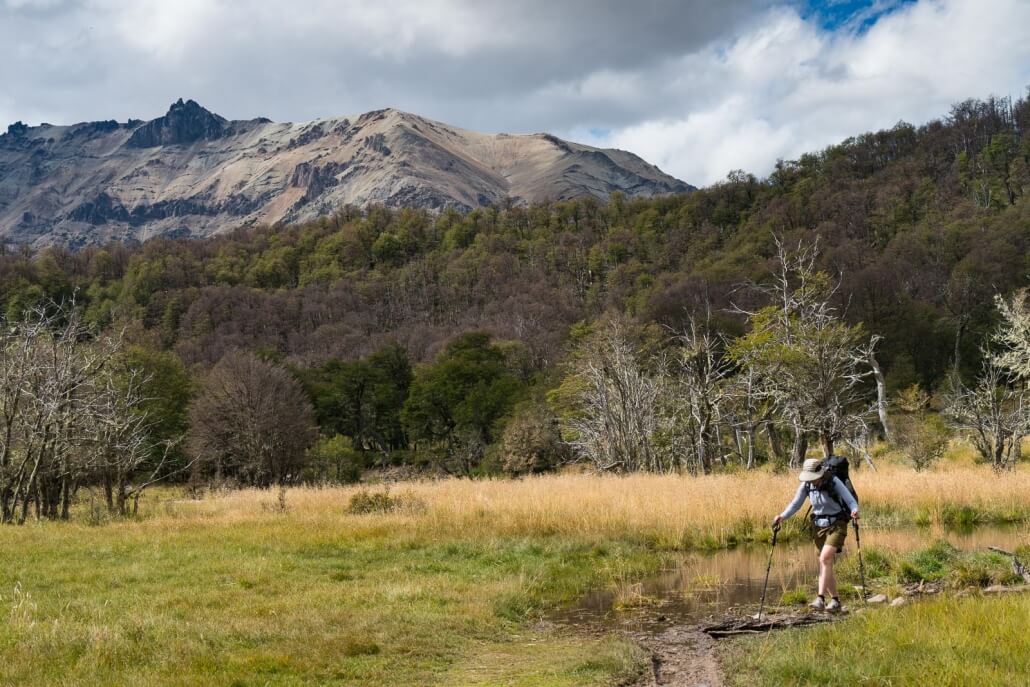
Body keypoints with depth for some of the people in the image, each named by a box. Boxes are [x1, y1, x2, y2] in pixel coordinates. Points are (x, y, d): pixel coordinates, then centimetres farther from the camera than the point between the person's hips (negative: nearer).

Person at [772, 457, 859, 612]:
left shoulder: (834, 482, -20)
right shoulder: (806, 485, -7)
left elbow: (851, 501, -25)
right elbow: (795, 504, 2)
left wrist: (855, 511, -46)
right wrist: (782, 516, -13)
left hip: (837, 525, -5)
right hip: (819, 526, 5)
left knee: (824, 559, -23)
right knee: (826, 565, 7)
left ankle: (820, 598, -26)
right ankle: (835, 601, 19)